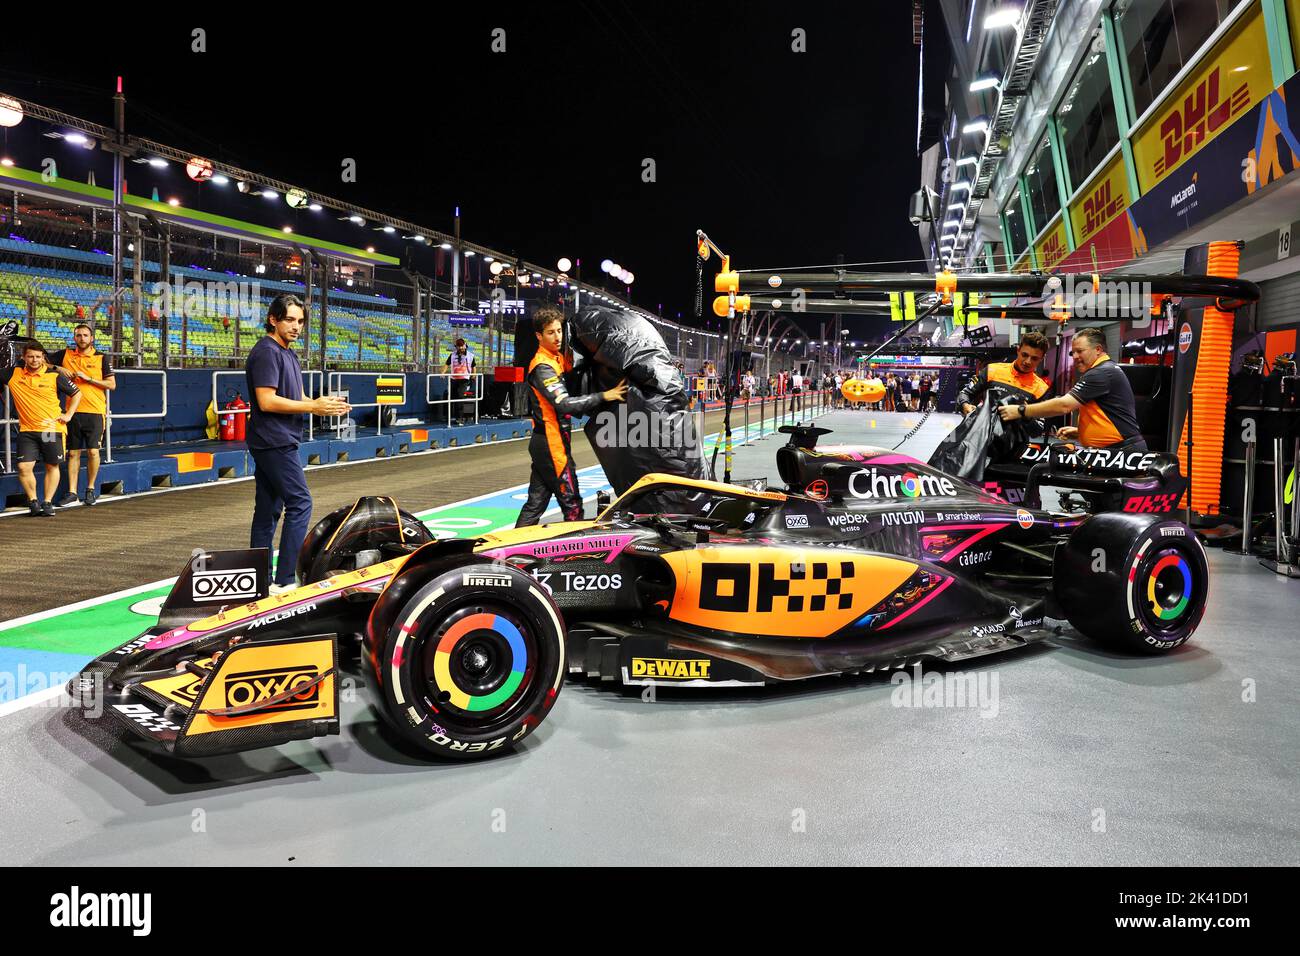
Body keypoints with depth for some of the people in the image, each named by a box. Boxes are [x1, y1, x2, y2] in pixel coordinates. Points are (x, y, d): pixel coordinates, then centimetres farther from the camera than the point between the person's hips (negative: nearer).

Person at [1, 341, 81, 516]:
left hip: (52, 428, -1)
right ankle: (33, 502, 7)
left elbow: (76, 393, 7)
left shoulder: (54, 376, -3)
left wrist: (68, 415, 1)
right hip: (27, 429, 1)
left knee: (52, 466, 6)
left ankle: (48, 503, 17)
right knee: (24, 467, -8)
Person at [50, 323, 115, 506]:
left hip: (95, 411, -2)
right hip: (73, 410, 2)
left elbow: (111, 384, -1)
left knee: (93, 451, -5)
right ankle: (72, 492, 11)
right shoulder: (65, 355, 10)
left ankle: (91, 489, 13)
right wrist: (58, 368, -3)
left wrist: (88, 378, -10)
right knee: (73, 453, 6)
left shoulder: (102, 358, 3)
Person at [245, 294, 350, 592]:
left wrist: (322, 404, -2)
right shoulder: (266, 352, -12)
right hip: (274, 442, -10)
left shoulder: (288, 353, 19)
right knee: (299, 504, -10)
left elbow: (296, 398, 18)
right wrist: (313, 407, -18)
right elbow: (267, 401, -20)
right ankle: (285, 580, -8)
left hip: (278, 443, 10)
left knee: (268, 509, 11)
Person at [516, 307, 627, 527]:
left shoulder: (557, 359, 12)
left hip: (542, 442, 9)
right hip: (551, 442, -9)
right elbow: (564, 404, -26)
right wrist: (603, 396, -24)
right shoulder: (542, 366, -17)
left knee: (536, 502, 12)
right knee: (571, 503, -3)